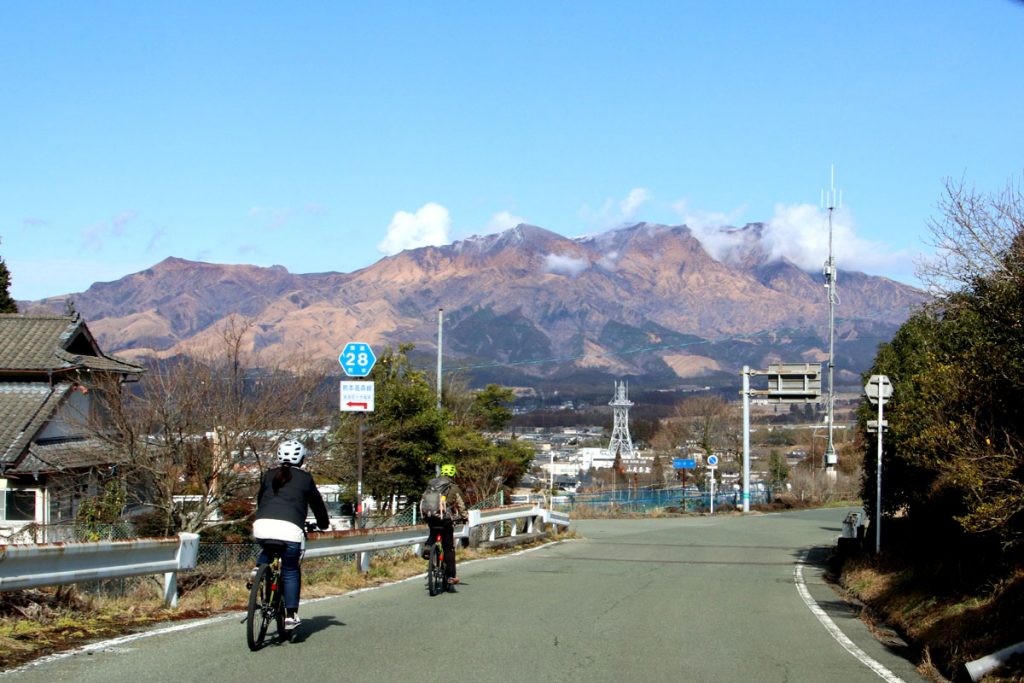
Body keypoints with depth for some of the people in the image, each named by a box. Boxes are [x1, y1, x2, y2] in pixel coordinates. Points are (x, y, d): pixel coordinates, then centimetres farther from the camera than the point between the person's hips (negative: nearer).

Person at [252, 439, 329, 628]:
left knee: (265, 554, 35)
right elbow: (317, 503, 24)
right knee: (290, 571, 10)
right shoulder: (304, 478, 14)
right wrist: (323, 524, 41)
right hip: (290, 528, -3)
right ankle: (290, 615, 4)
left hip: (262, 525, 3)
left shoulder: (269, 475, 22)